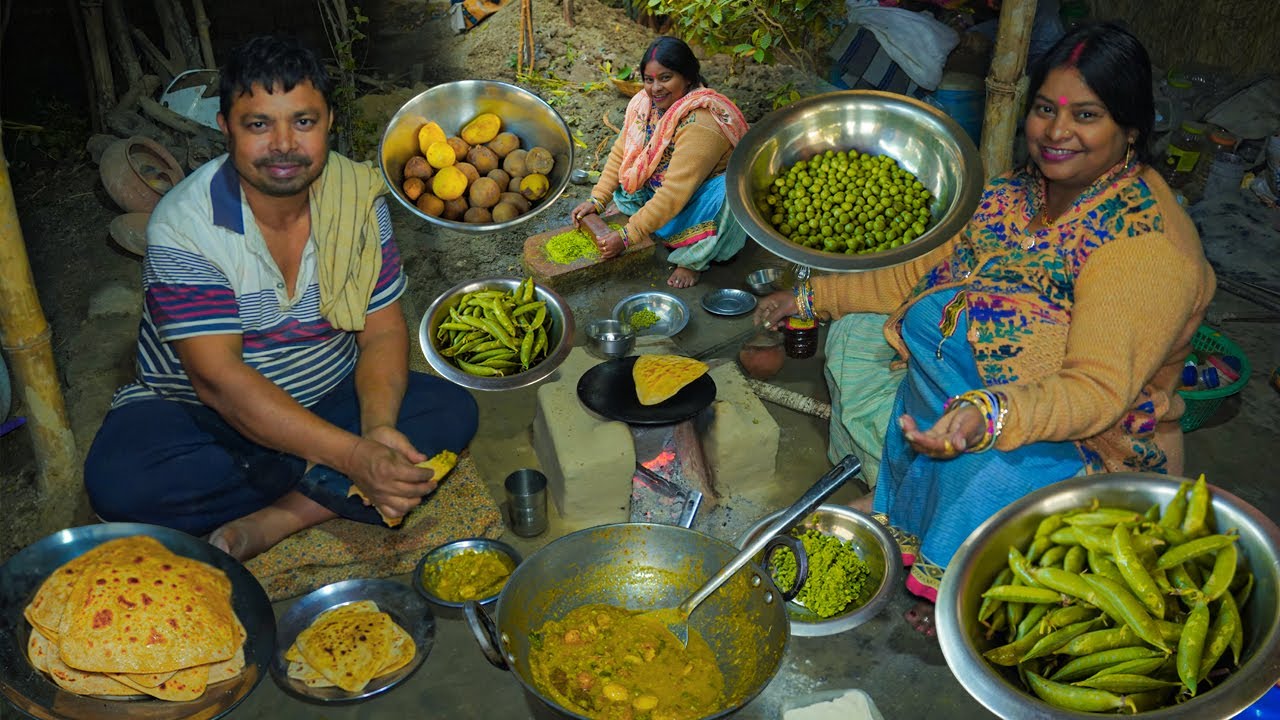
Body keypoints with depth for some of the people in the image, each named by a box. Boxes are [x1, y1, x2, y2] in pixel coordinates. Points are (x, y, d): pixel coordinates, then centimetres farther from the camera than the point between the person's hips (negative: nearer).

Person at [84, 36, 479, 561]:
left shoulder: (357, 196, -8)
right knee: (116, 479, -31)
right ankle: (321, 485, -15)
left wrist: (377, 429, -29)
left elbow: (383, 331, -7)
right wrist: (354, 456, -37)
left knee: (452, 411, -19)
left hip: (330, 400, 3)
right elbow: (219, 379, -27)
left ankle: (269, 522, -22)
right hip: (202, 417, -3)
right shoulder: (182, 226, -21)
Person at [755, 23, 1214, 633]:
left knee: (991, 466, -38)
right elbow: (921, 273, 9)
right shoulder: (1017, 194, 0)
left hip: (1091, 443, -8)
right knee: (856, 335, 3)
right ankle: (901, 507, 5)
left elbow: (1098, 389, -33)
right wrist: (813, 298, 9)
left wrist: (987, 415, -50)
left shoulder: (1148, 245, -25)